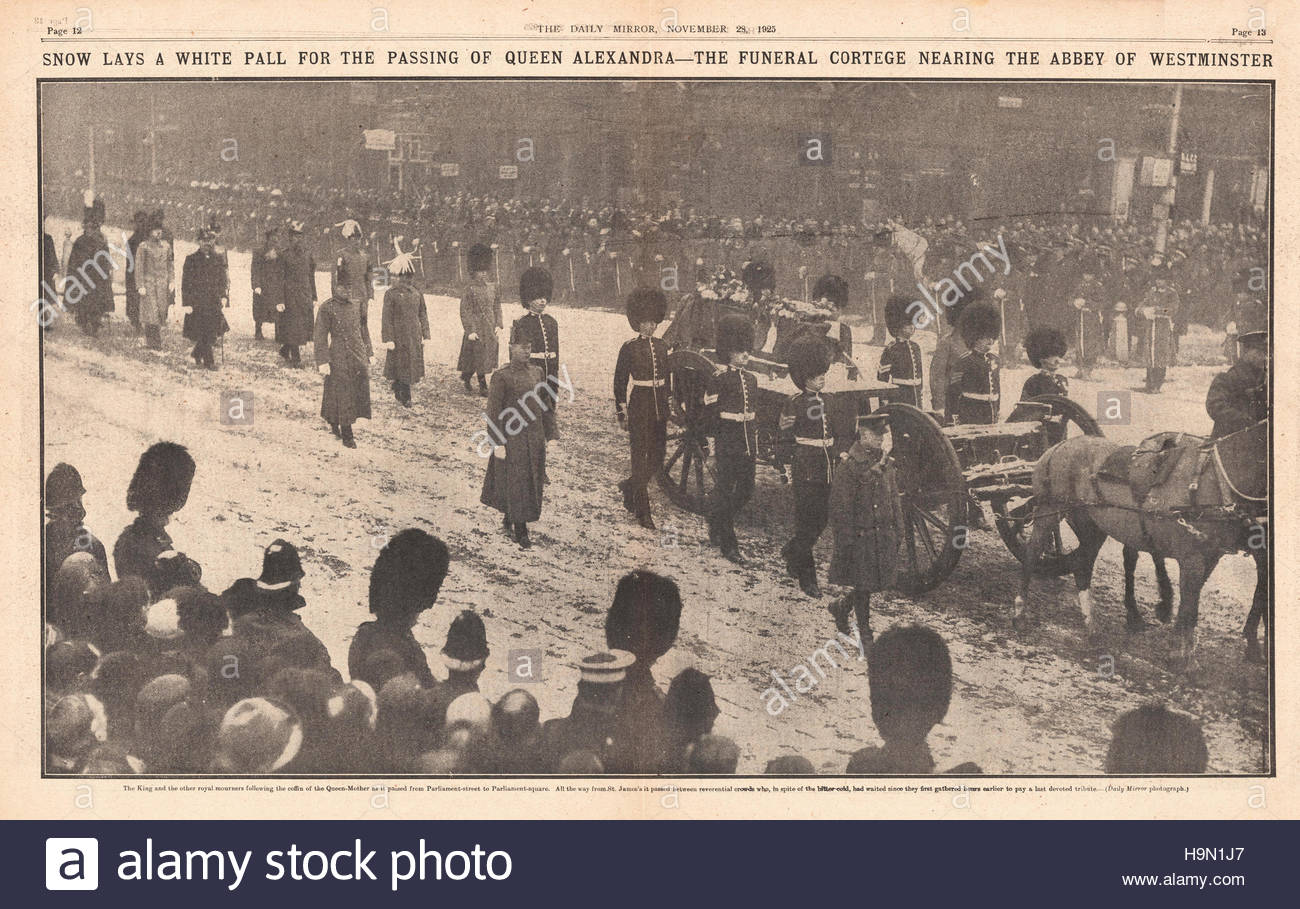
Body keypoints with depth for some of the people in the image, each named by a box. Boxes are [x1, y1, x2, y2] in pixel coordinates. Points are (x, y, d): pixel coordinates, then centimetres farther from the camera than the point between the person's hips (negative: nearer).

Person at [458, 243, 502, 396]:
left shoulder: (492, 288, 7)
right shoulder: (470, 289, -10)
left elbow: (497, 307, 14)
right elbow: (465, 311, -11)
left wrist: (498, 324, 4)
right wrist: (470, 331, -15)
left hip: (490, 329, 6)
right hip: (476, 328, -6)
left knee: (488, 357, 11)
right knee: (479, 356, -2)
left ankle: (465, 377, 30)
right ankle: (483, 387, 8)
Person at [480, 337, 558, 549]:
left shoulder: (536, 373, 5)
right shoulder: (502, 377, -11)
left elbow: (546, 406, 12)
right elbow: (494, 412, -12)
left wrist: (550, 435, 8)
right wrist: (498, 443, -15)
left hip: (534, 437, 6)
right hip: (512, 438, -6)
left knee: (532, 481, 13)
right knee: (516, 482, -1)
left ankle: (509, 519, 33)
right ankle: (520, 532, 9)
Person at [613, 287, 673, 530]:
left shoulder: (661, 346, 7)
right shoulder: (629, 348, -9)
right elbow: (620, 382, -7)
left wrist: (669, 404, 15)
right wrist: (622, 413, -8)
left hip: (659, 409, 6)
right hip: (639, 408, -6)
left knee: (657, 459, 10)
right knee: (641, 460, -1)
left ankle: (629, 487, 35)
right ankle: (642, 512, 6)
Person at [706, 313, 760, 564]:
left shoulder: (751, 379, 11)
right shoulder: (719, 379, -10)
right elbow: (711, 414, -10)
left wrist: (755, 443, 16)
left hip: (747, 445, 7)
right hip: (727, 444, -7)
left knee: (746, 490, 12)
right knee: (726, 492, -1)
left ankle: (717, 522, 35)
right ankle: (728, 545, 5)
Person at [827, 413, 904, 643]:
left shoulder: (885, 462, 7)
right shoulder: (849, 465, -15)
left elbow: (893, 499, 15)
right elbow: (841, 507, -14)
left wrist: (898, 530, 13)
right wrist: (845, 539, -16)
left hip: (884, 535, 7)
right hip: (860, 536, -7)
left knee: (879, 582, 12)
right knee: (863, 585, 3)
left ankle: (841, 607, 34)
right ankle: (864, 631, 19)